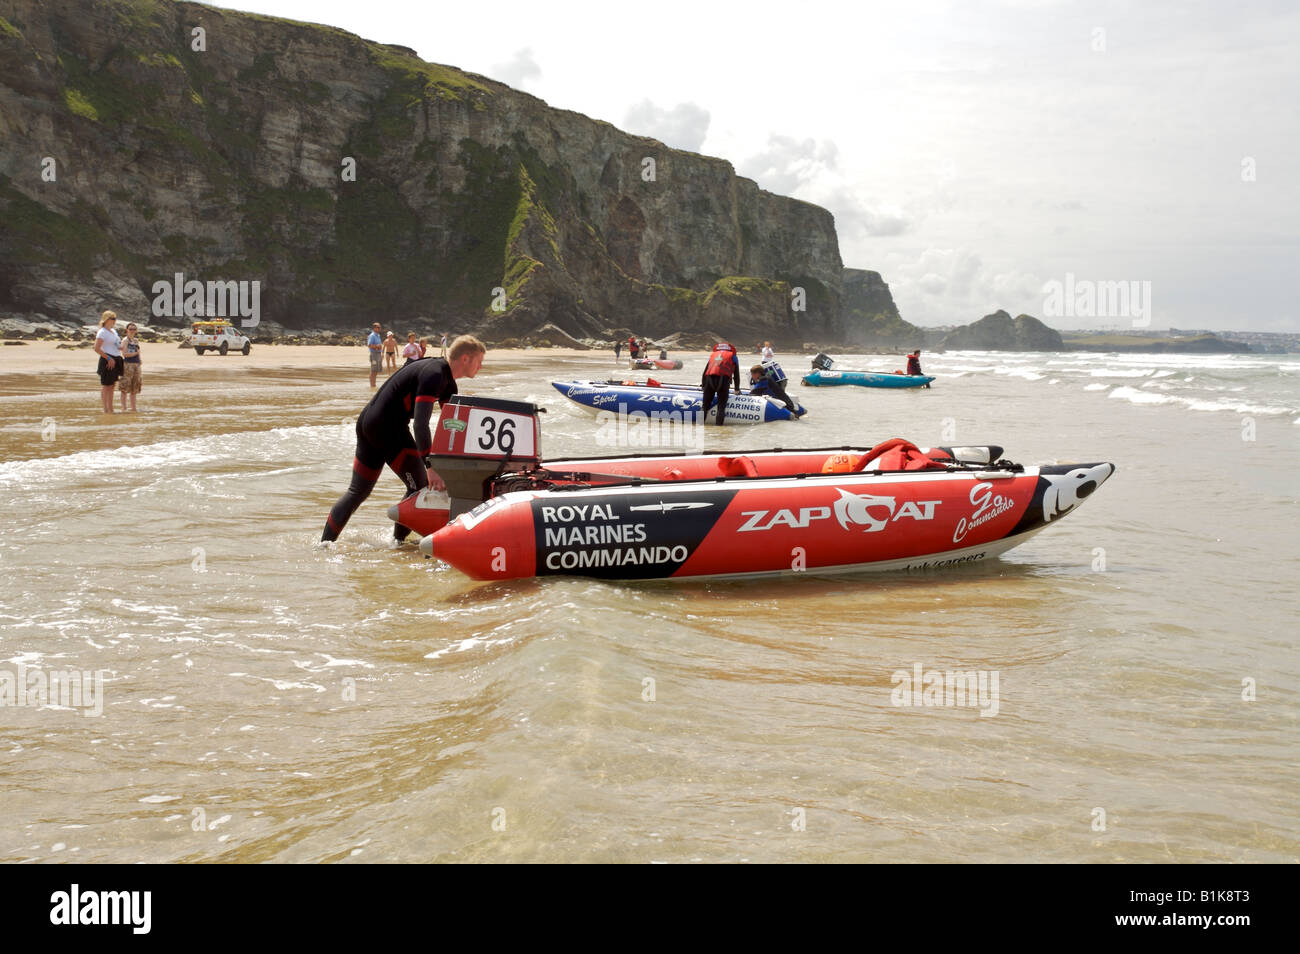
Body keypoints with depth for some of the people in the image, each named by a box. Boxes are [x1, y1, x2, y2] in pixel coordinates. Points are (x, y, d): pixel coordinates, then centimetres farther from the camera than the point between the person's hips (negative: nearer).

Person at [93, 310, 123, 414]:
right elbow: (97, 348, -18)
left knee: (112, 386, 12)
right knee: (105, 386, -4)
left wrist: (123, 347, 8)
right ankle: (105, 410, -2)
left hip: (116, 360, 9)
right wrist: (108, 358, -19)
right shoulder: (102, 332, -11)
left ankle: (110, 409, 17)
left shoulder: (113, 331, 15)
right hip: (107, 362, -9)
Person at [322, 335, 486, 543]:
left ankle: (324, 544, 11)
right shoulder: (433, 374, -17)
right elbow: (420, 424, -27)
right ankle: (397, 542, 6)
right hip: (388, 426, -10)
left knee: (357, 491, 13)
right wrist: (430, 467, -31)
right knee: (420, 486, -1)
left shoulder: (447, 381, 14)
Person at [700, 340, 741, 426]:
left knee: (706, 402, 9)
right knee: (722, 403, 2)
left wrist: (703, 385, 37)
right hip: (724, 379, -2)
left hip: (710, 379, 2)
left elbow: (705, 372, 30)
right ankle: (719, 422, -7)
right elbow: (736, 374, 23)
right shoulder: (732, 356, 23)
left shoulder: (713, 354, 31)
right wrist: (737, 389, 30)